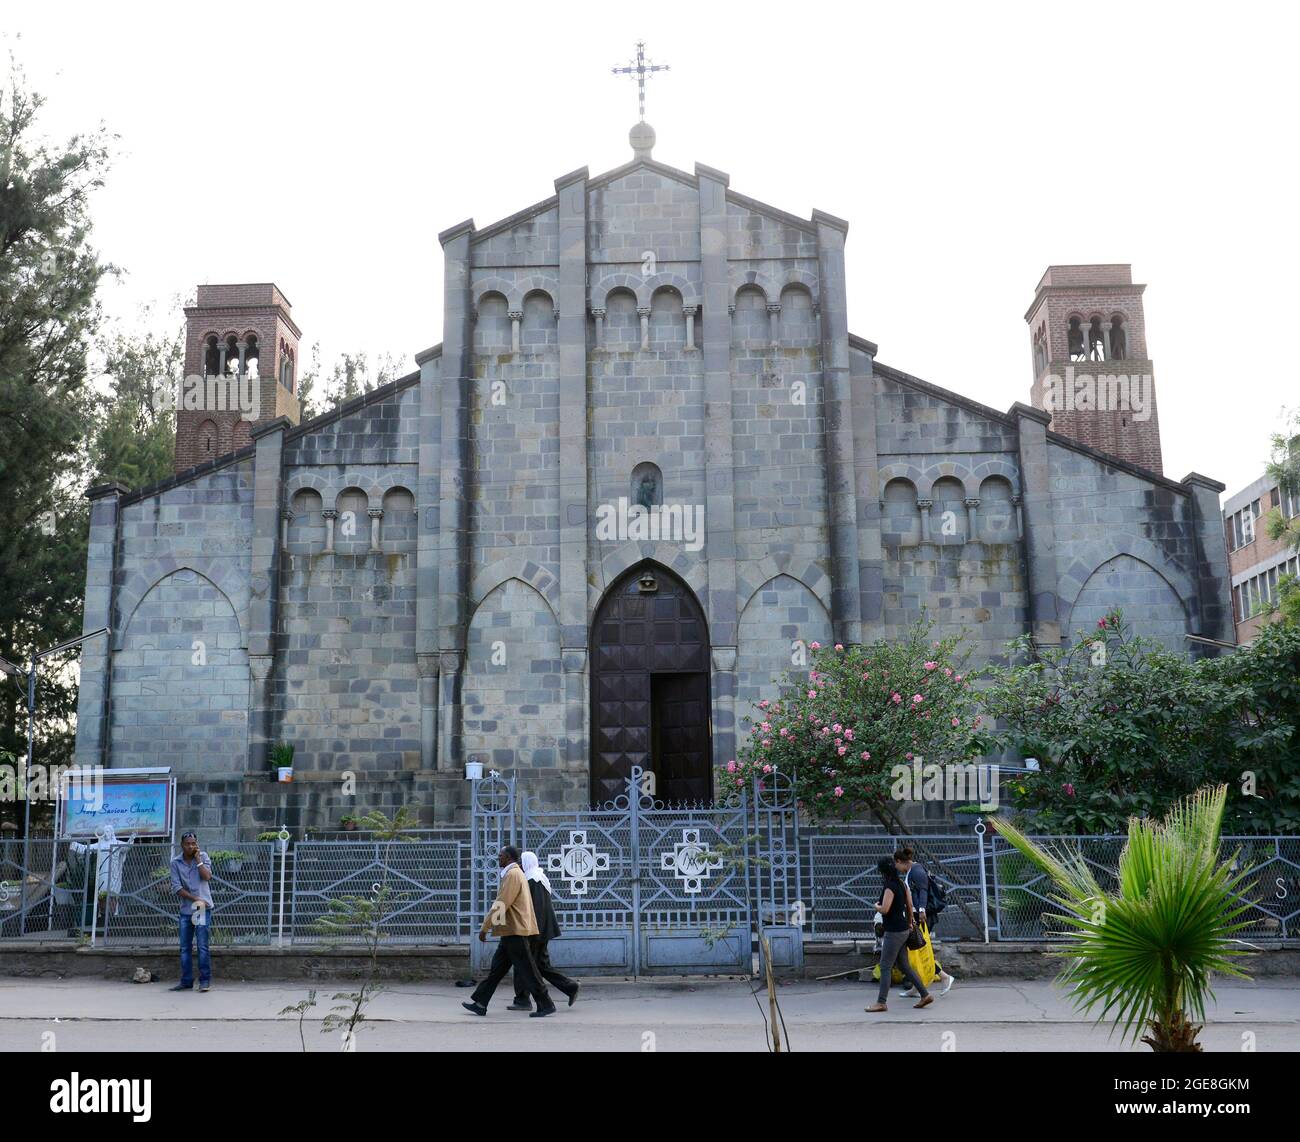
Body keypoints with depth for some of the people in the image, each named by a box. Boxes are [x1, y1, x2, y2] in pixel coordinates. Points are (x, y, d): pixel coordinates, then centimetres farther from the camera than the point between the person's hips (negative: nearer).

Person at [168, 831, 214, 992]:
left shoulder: (203, 856, 1)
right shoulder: (176, 862, 2)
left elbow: (207, 876, -13)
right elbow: (176, 887, -4)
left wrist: (198, 859, -10)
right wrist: (195, 899, -12)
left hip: (202, 907, -3)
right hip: (186, 908, 3)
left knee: (202, 945, -8)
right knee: (185, 947, 7)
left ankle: (205, 980, -4)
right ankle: (186, 982, 15)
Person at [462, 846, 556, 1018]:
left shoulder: (513, 875, -15)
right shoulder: (516, 873, 18)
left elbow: (500, 905, -19)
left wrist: (484, 928, -15)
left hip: (515, 930, -10)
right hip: (511, 931, 10)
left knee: (527, 971, -5)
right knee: (497, 968, 11)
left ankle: (546, 1005, 0)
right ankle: (480, 1004, 15)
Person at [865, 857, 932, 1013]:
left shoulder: (890, 887, -19)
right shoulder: (902, 884, 8)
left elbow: (884, 909, -26)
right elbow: (909, 905, 16)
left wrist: (876, 906, -5)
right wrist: (909, 922, 28)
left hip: (894, 932, -9)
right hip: (903, 930, 9)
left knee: (885, 967, -3)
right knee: (904, 966, 15)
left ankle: (881, 1002, -1)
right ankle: (925, 995, 15)